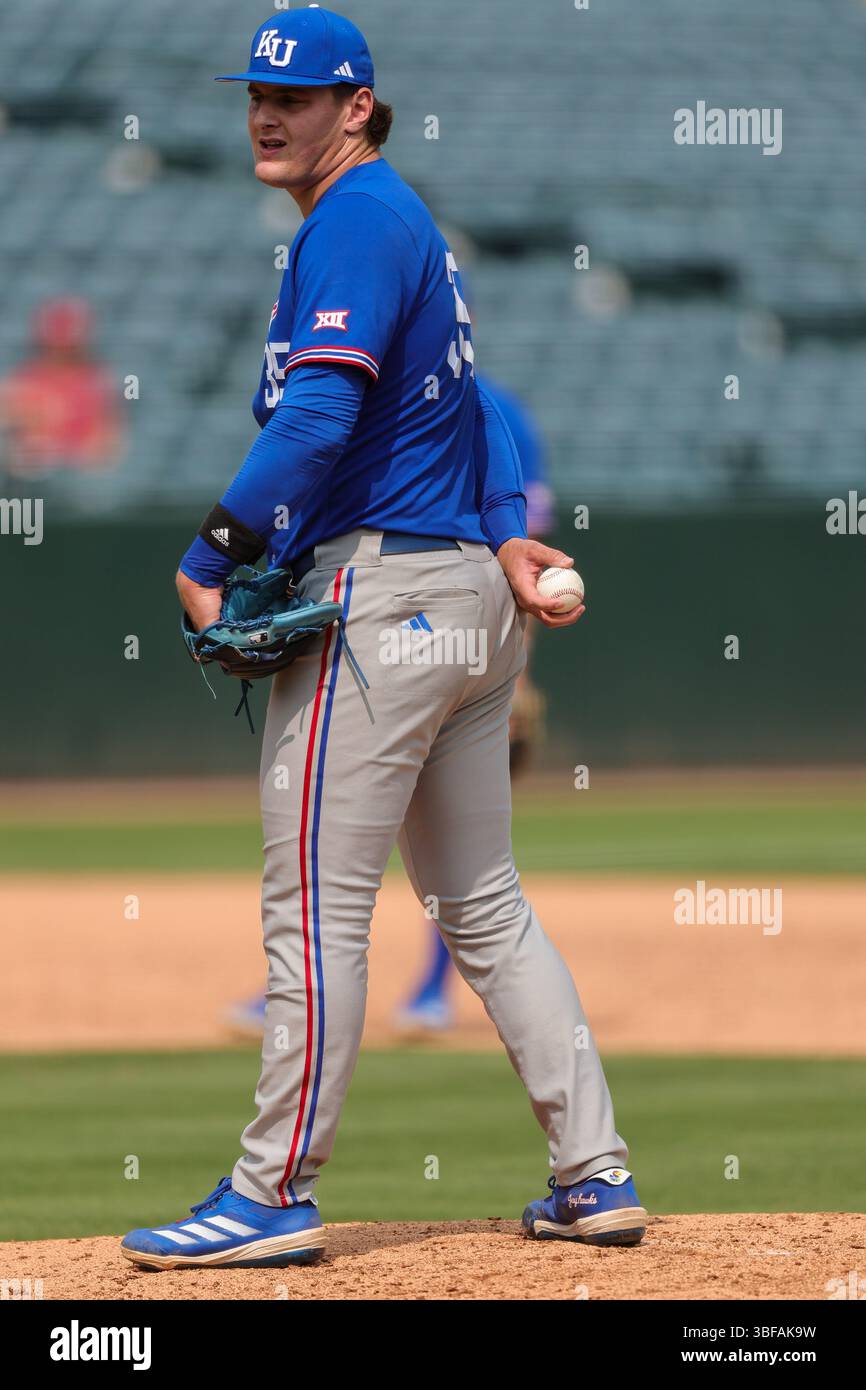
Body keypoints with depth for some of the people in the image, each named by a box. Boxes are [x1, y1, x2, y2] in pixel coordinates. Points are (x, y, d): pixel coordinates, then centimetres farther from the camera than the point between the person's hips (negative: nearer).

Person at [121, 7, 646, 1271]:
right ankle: (597, 1177, 12)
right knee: (484, 902, 13)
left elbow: (318, 417, -21)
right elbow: (469, 400, 20)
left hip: (377, 588, -10)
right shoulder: (404, 223, 20)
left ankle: (274, 1196, -4)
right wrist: (508, 535, 7)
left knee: (315, 903, -6)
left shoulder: (355, 220, -11)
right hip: (471, 598, 10)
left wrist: (207, 562, -17)